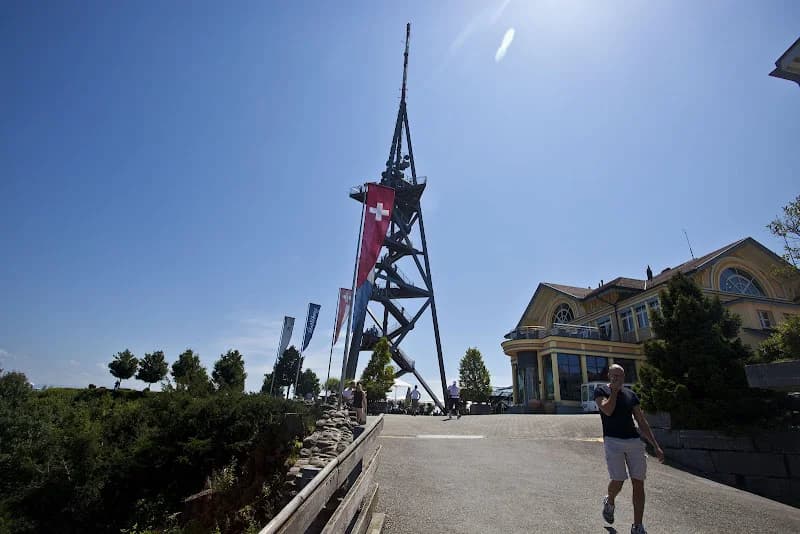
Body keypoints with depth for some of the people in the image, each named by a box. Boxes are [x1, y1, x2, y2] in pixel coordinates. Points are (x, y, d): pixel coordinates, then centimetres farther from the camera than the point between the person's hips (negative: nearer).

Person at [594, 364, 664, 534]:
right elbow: (608, 410, -17)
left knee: (638, 483, 0)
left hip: (634, 441, 4)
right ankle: (609, 502, 25)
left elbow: (642, 422, 15)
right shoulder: (601, 390, 2)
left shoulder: (630, 394, 13)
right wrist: (614, 390, -8)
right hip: (613, 441, -4)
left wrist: (656, 446, 9)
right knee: (617, 481, -9)